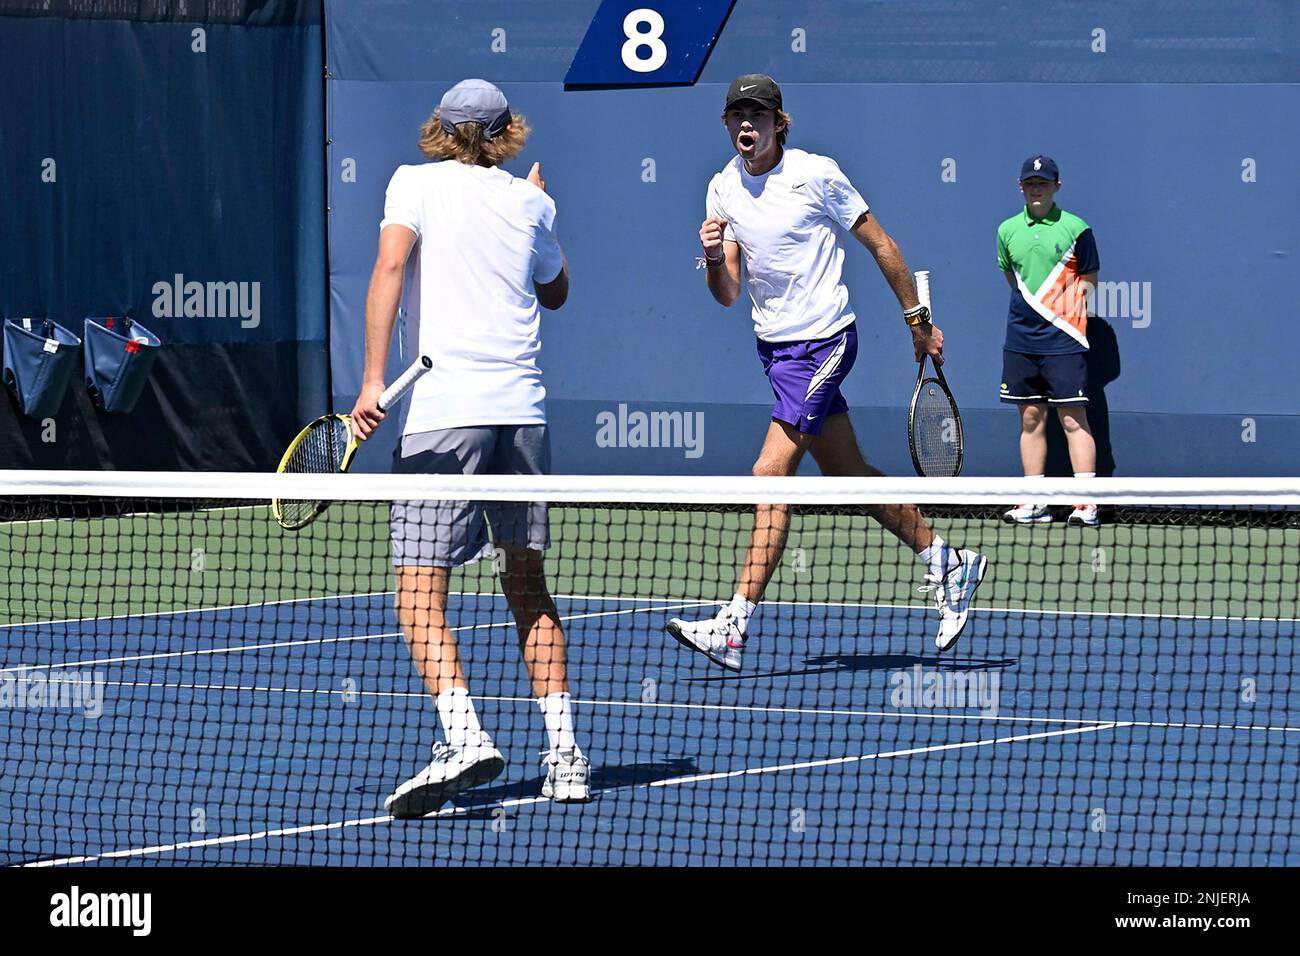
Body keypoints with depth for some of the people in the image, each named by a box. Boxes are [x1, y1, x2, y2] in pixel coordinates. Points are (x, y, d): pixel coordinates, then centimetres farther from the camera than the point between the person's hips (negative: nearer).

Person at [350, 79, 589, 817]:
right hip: (523, 407, 4)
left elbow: (391, 265, -13)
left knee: (420, 597, -5)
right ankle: (565, 752, 12)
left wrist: (374, 379, -16)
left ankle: (465, 737, -24)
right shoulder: (530, 203, 13)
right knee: (528, 585, 17)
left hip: (445, 409, -4)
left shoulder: (417, 182, 4)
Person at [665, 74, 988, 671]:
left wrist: (918, 320, 1)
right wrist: (714, 258, -20)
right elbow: (727, 294, 1)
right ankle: (948, 565, 30)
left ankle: (734, 627, -17)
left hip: (822, 342, -7)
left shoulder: (816, 175, -12)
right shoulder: (724, 189, 4)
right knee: (846, 474, 13)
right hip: (773, 346, 7)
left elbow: (880, 245, -3)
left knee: (771, 472, -14)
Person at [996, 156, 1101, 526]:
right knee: (1031, 419, 7)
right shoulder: (1008, 230, 10)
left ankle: (1086, 504, -10)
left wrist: (1067, 316, -1)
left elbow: (1088, 280, 3)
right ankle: (1034, 503, 11)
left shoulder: (1075, 229, -2)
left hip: (1063, 340, -4)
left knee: (1073, 419, -7)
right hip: (1021, 339, 4)